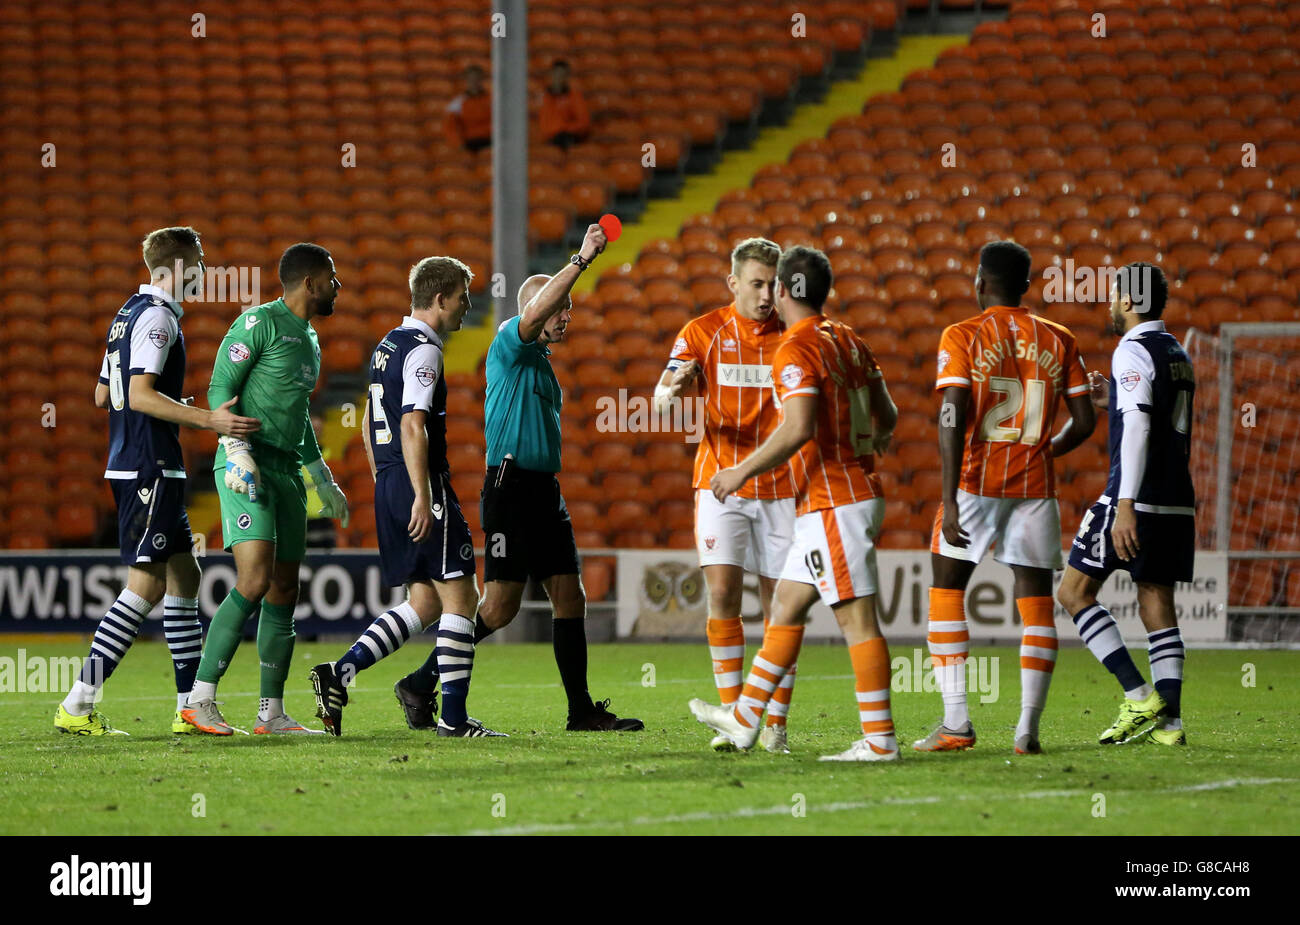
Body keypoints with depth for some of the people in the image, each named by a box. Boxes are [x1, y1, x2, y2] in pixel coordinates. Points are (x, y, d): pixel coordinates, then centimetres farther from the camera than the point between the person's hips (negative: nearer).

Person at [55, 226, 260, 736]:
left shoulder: (130, 313, 16)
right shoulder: (156, 316, -13)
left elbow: (102, 394, 22)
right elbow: (142, 395, -22)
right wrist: (208, 419, -27)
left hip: (132, 467, 11)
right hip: (150, 468, -11)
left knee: (184, 575, 12)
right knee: (148, 583, -12)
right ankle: (78, 704, -15)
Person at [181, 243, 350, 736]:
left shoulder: (309, 339, 21)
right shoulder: (260, 322, -6)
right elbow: (220, 388, -10)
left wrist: (323, 480, 31)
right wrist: (237, 450, -22)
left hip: (287, 472, 9)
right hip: (247, 470, -9)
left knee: (284, 592, 6)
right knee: (255, 582, -19)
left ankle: (272, 713, 9)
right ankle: (199, 700, -17)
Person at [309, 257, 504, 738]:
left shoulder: (387, 346, 18)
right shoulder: (423, 349, -12)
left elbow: (369, 426, 24)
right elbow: (413, 427, -21)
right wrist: (422, 498, -23)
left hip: (388, 485, 10)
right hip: (418, 483, -10)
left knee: (424, 602, 12)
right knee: (460, 595, -4)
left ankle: (338, 674, 1)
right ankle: (453, 717, -6)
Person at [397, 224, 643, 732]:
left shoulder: (542, 362, 22)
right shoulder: (509, 344, -5)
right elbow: (532, 315, -27)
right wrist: (580, 261, -32)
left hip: (544, 489, 9)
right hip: (511, 485, -9)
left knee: (570, 598, 4)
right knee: (501, 605, -10)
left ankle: (582, 710, 5)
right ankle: (422, 683, 1)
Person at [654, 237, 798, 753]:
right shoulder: (703, 333, 1)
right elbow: (662, 400, -7)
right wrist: (672, 390, -31)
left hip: (782, 488, 1)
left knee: (780, 606, 0)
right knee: (722, 593, -12)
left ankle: (775, 724, 7)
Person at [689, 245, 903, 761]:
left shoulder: (797, 349, -14)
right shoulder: (850, 342, 12)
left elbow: (799, 429, -24)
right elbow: (887, 415, 17)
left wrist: (742, 471, -15)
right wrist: (874, 439, 40)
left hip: (833, 503, -10)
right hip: (860, 491, 10)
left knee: (857, 618, -9)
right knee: (786, 604, 16)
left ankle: (880, 738, -9)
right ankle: (744, 720, 23)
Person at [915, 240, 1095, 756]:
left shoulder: (962, 338, -4)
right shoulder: (1058, 341, 7)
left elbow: (952, 421, -13)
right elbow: (1084, 423, 7)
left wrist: (950, 501, -15)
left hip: (976, 480, -3)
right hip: (1035, 483, 3)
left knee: (947, 592, 8)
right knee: (1035, 600, 6)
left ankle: (956, 723, 1)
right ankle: (1028, 728, -2)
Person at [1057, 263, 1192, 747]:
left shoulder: (1134, 351, -9)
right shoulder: (1178, 354, 18)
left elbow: (1138, 428, -19)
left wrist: (1125, 505, -23)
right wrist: (1115, 401, 26)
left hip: (1137, 498, -8)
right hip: (1177, 502, 8)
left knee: (1074, 592, 0)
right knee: (1157, 603, 7)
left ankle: (1139, 696, -9)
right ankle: (1168, 720, -2)